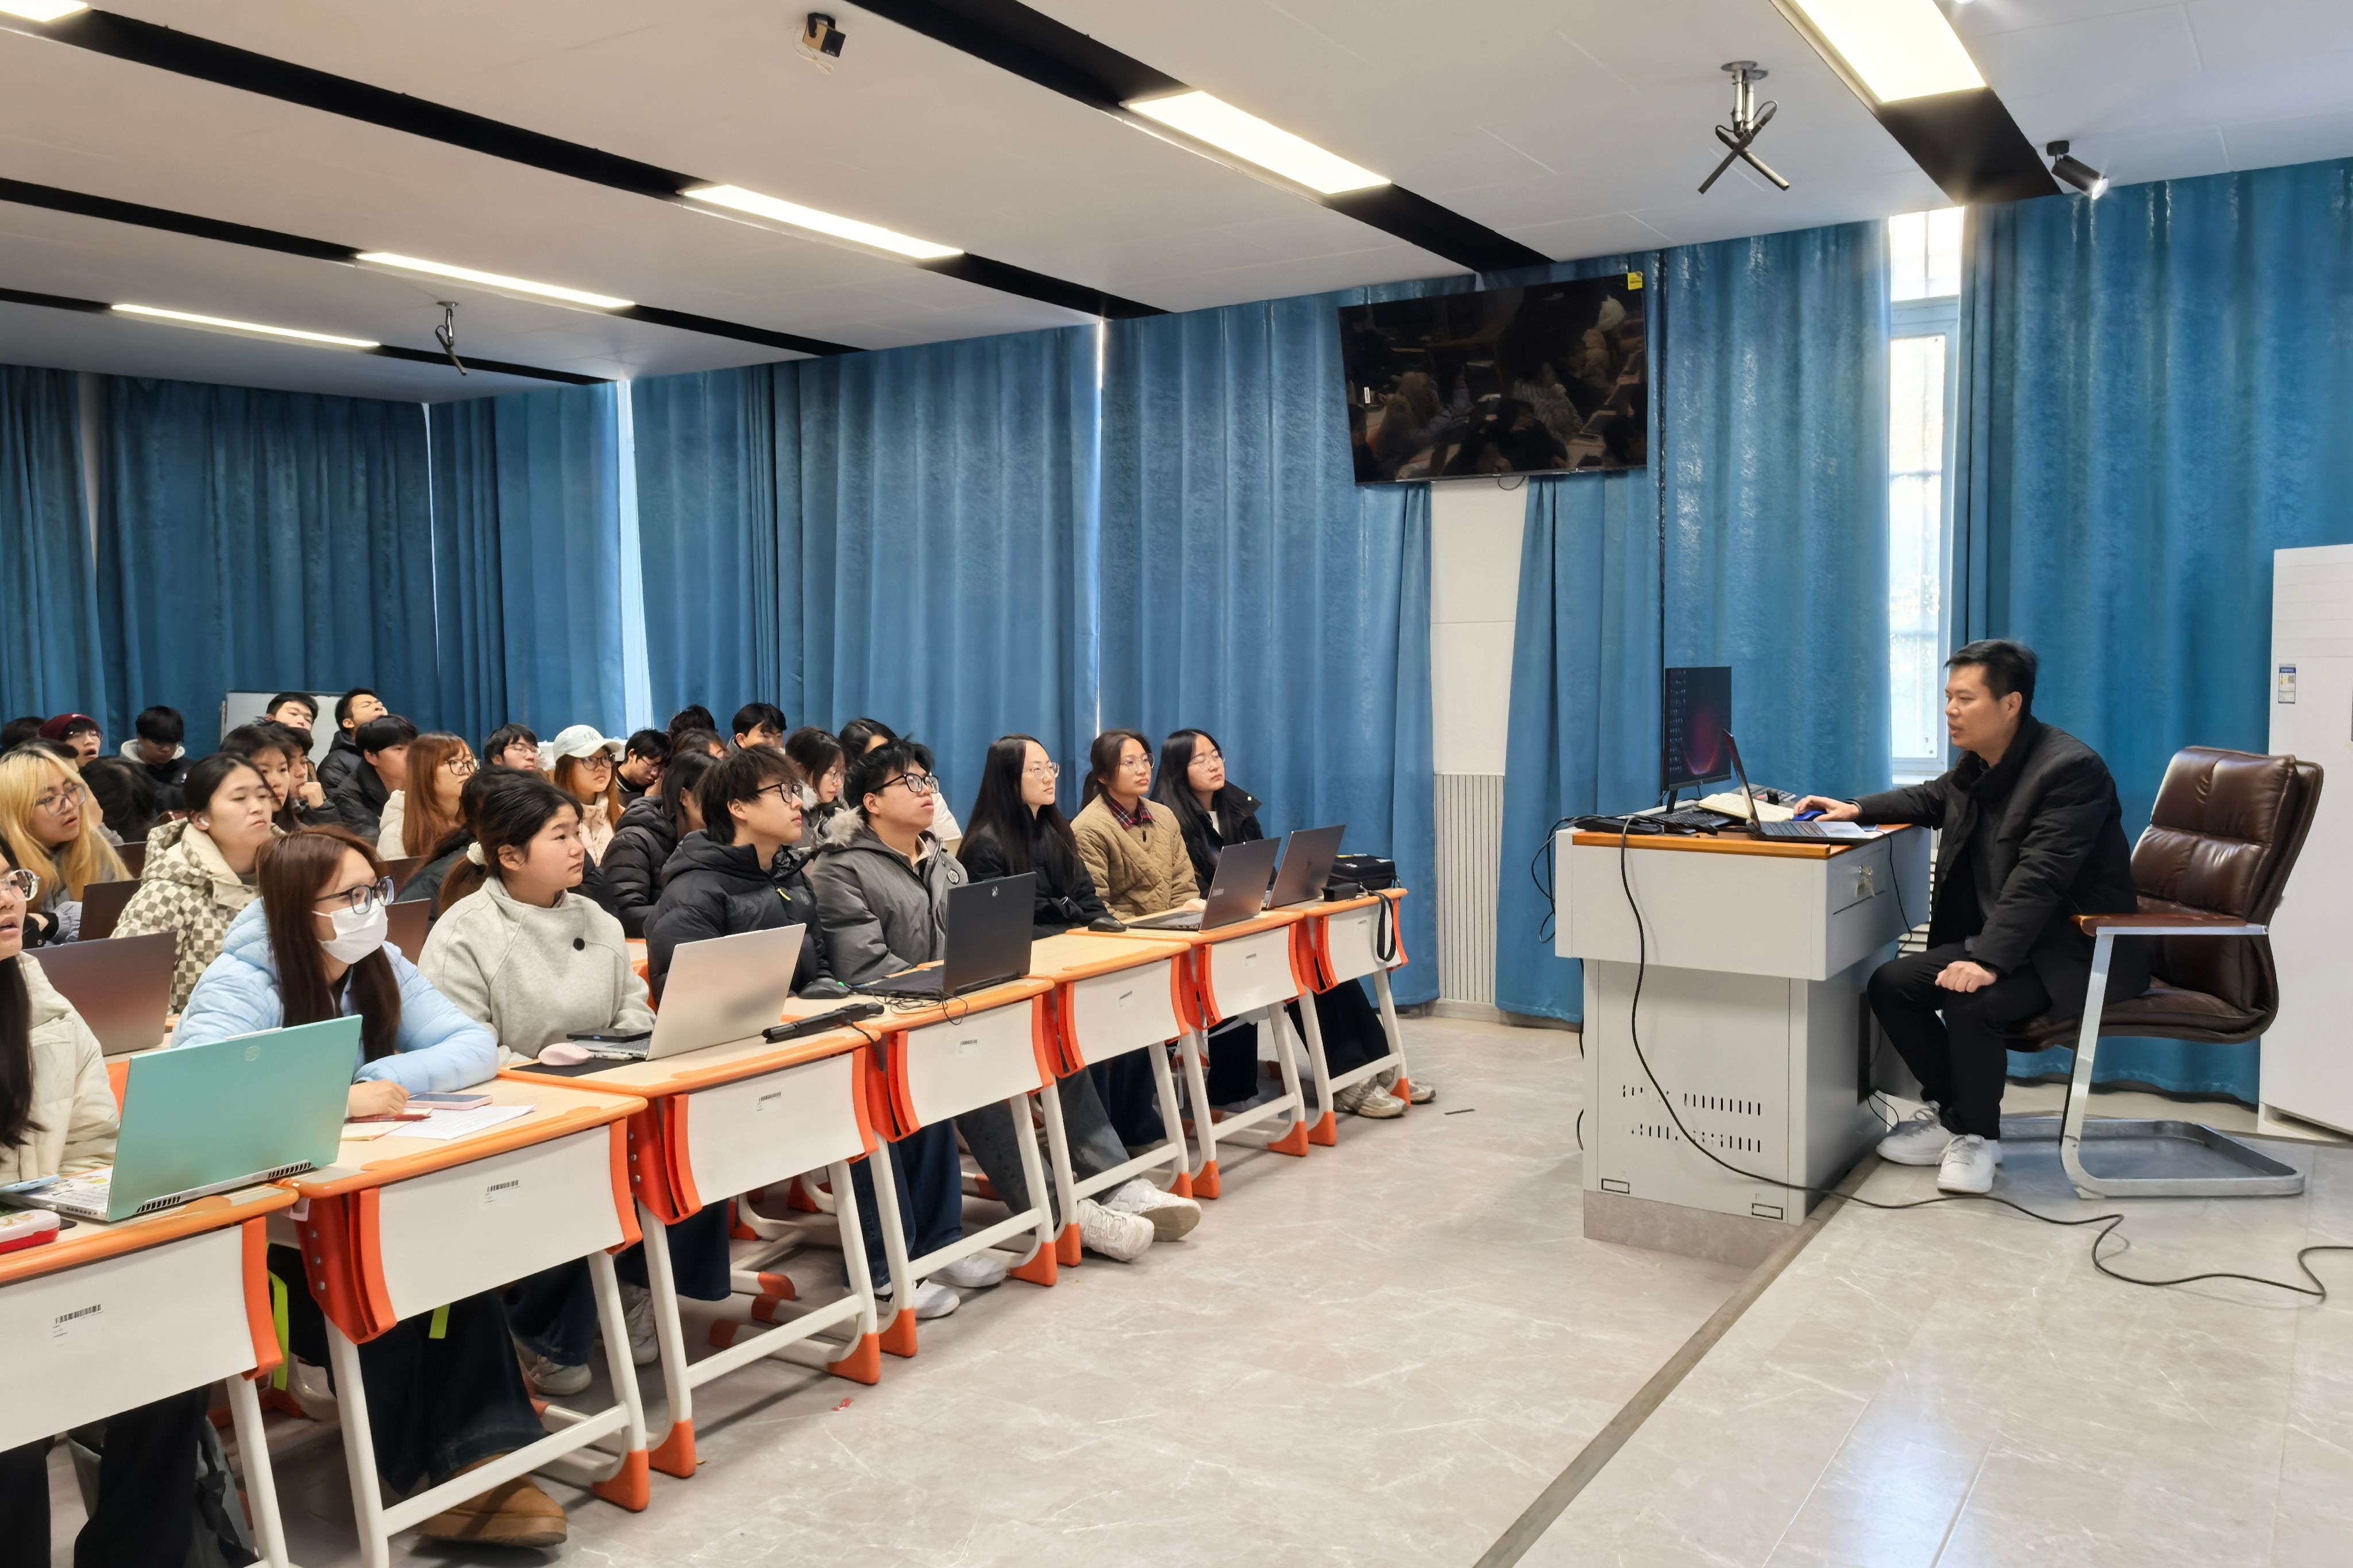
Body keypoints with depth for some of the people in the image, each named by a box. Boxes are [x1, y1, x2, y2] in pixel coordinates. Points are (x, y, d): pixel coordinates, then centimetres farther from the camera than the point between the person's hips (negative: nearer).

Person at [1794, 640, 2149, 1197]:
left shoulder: (2069, 768, -21)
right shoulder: (1980, 762, 6)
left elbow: (2038, 878, -30)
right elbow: (1932, 799, 29)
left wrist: (1988, 961, -39)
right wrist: (1857, 810, 12)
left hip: (2075, 948, -9)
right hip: (1997, 937, 9)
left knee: (1971, 1001, -32)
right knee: (1890, 983, -3)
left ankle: (1976, 1136, -7)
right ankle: (1952, 1112, 13)